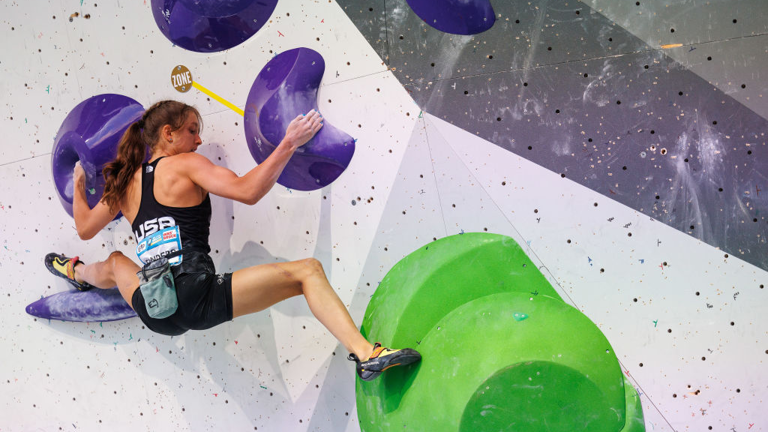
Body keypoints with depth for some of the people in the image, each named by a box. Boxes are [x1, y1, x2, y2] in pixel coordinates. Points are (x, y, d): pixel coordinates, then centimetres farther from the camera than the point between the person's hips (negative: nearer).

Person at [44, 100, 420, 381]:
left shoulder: (124, 183, 18)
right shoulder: (184, 165, 1)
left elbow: (85, 228, 32)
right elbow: (247, 191, -13)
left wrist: (78, 187, 50)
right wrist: (288, 144, -8)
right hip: (197, 298, -6)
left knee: (116, 262, 40)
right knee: (307, 271, -6)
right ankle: (365, 354, -23)